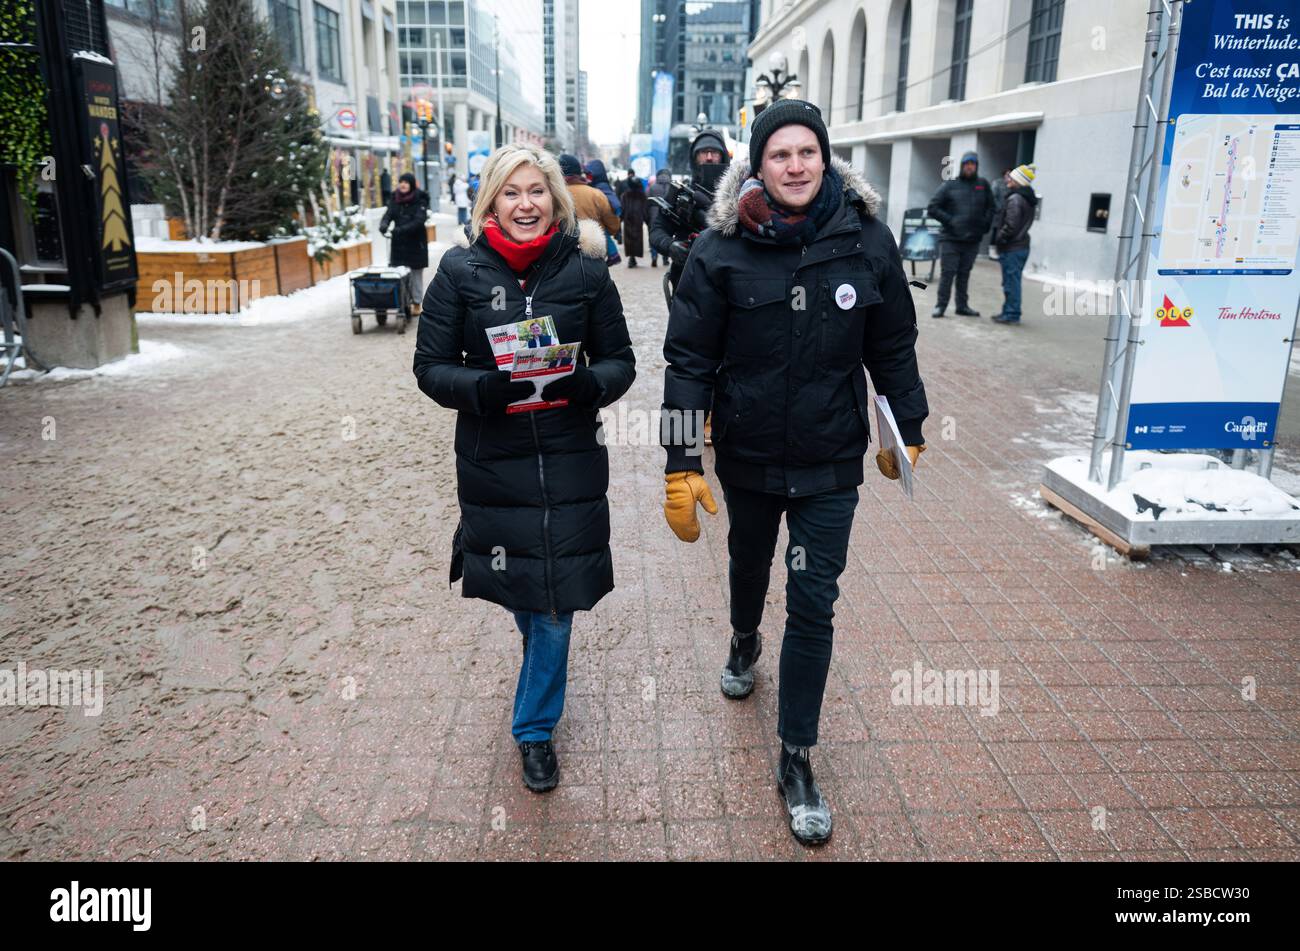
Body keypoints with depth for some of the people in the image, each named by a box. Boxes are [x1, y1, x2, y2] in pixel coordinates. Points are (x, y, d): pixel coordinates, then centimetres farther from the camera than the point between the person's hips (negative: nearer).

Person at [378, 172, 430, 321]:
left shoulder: (420, 200, -7)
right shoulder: (395, 198, 7)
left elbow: (419, 221, -17)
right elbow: (388, 214, 0)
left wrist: (401, 229, -29)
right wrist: (383, 225, -23)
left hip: (416, 242, -4)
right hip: (399, 242, 4)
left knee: (415, 273, 3)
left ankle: (416, 303, 12)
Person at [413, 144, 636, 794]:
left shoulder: (585, 269, -3)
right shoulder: (461, 269, -4)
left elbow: (619, 360, 2)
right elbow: (431, 366, -3)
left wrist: (589, 384, -20)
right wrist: (481, 388, -23)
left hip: (569, 458, 0)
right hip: (491, 457, 1)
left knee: (554, 604, 4)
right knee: (516, 590, 19)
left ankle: (535, 726, 27)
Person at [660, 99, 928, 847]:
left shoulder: (866, 239, -8)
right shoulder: (722, 249, -12)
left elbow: (893, 346, 3)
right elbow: (689, 360, -10)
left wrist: (907, 433, 10)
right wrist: (681, 467, -13)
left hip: (831, 459, 0)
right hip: (747, 455, 1)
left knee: (813, 604, 1)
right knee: (749, 560, 25)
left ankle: (797, 759, 16)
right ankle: (745, 641, 59)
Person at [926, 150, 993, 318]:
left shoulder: (983, 185, 11)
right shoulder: (950, 185, 2)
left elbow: (991, 208, 19)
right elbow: (932, 208, -1)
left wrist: (985, 224, 4)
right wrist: (949, 220, -9)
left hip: (972, 240, 3)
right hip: (951, 239, -3)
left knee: (964, 274, 10)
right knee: (947, 273, -4)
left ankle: (962, 305, 18)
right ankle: (940, 305, 2)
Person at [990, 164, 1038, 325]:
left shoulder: (1015, 199, -17)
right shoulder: (1027, 198, 12)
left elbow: (1011, 225, -23)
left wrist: (999, 239, -11)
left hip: (1011, 248, -10)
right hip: (1021, 246, 10)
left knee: (1011, 281, -4)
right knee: (1012, 281, 16)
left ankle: (1012, 314, 0)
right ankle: (1010, 312, 23)